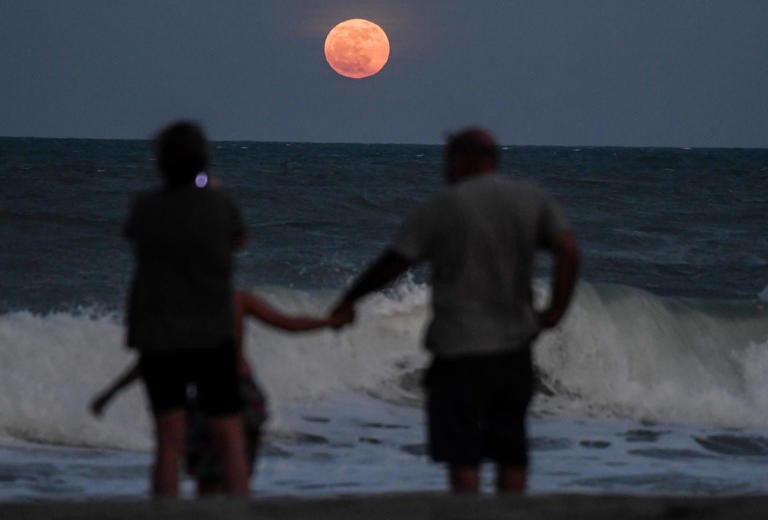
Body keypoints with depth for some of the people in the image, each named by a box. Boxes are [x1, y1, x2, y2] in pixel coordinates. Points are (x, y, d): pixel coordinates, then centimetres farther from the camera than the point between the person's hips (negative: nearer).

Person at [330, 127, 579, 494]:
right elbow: (568, 251, -5)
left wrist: (350, 299, 5)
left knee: (461, 454, 0)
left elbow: (393, 262, -6)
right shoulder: (532, 199, 6)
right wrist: (555, 311, 0)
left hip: (460, 349, -5)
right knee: (509, 449, 13)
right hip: (514, 346, 5)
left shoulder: (444, 206, -6)